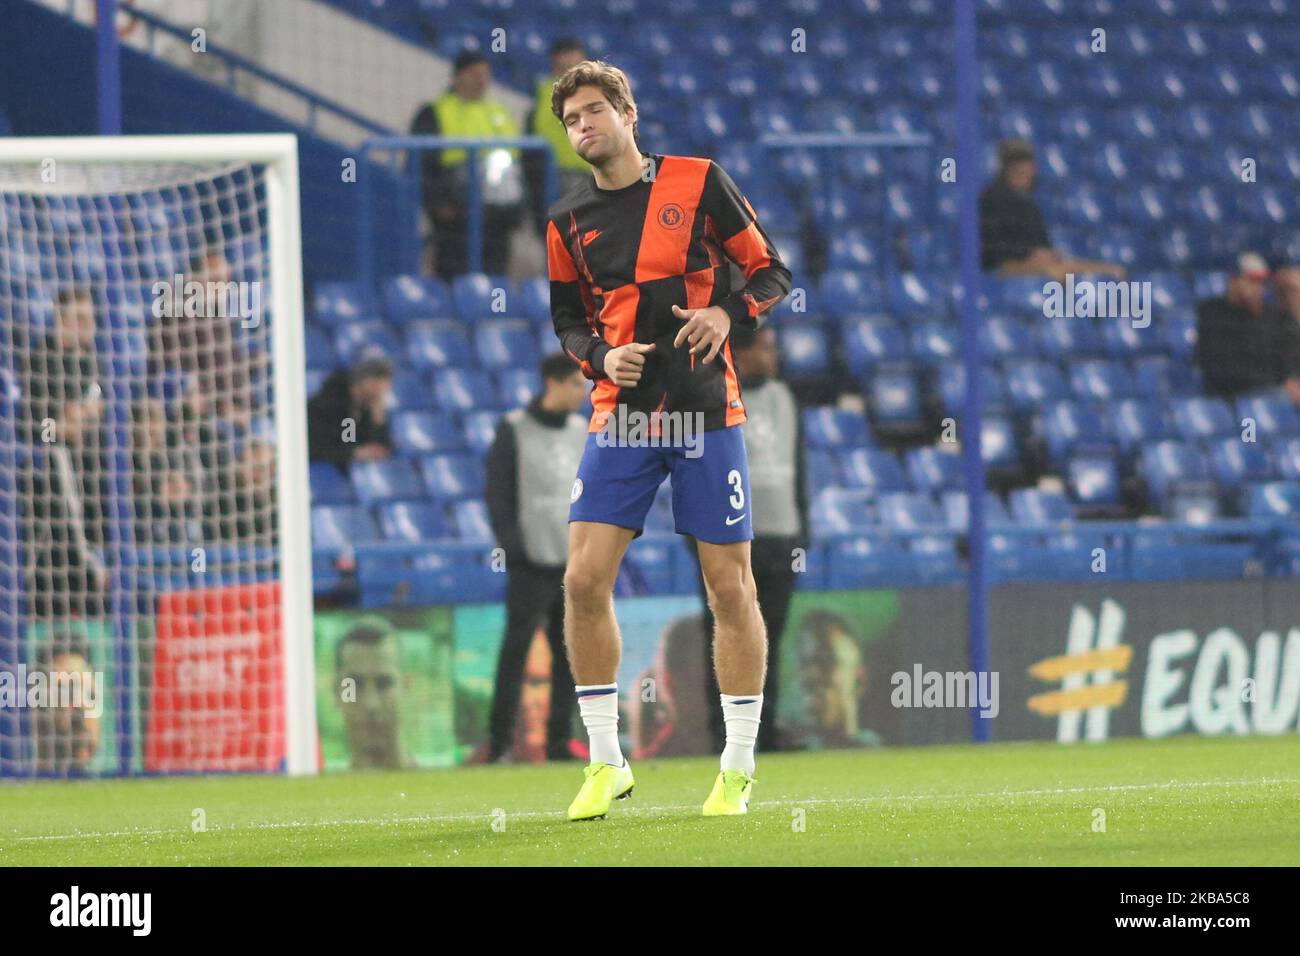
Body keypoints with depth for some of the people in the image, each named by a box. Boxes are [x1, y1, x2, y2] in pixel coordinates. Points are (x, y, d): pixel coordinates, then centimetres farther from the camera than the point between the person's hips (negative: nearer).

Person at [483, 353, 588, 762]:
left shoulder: (581, 431, 14)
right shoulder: (514, 430, -2)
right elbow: (497, 494, -5)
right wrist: (512, 546, -14)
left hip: (576, 561, 6)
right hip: (532, 562, -6)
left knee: (569, 653, 4)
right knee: (516, 651, -7)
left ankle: (558, 740, 8)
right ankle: (499, 740, -7)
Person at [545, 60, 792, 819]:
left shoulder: (699, 183, -1)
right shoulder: (569, 220, 7)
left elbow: (773, 273, 3)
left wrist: (727, 313, -15)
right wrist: (602, 356, -5)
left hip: (706, 414, -2)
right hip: (621, 416, 2)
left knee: (730, 586, -1)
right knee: (584, 580, -9)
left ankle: (738, 769, 10)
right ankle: (606, 763, 3)